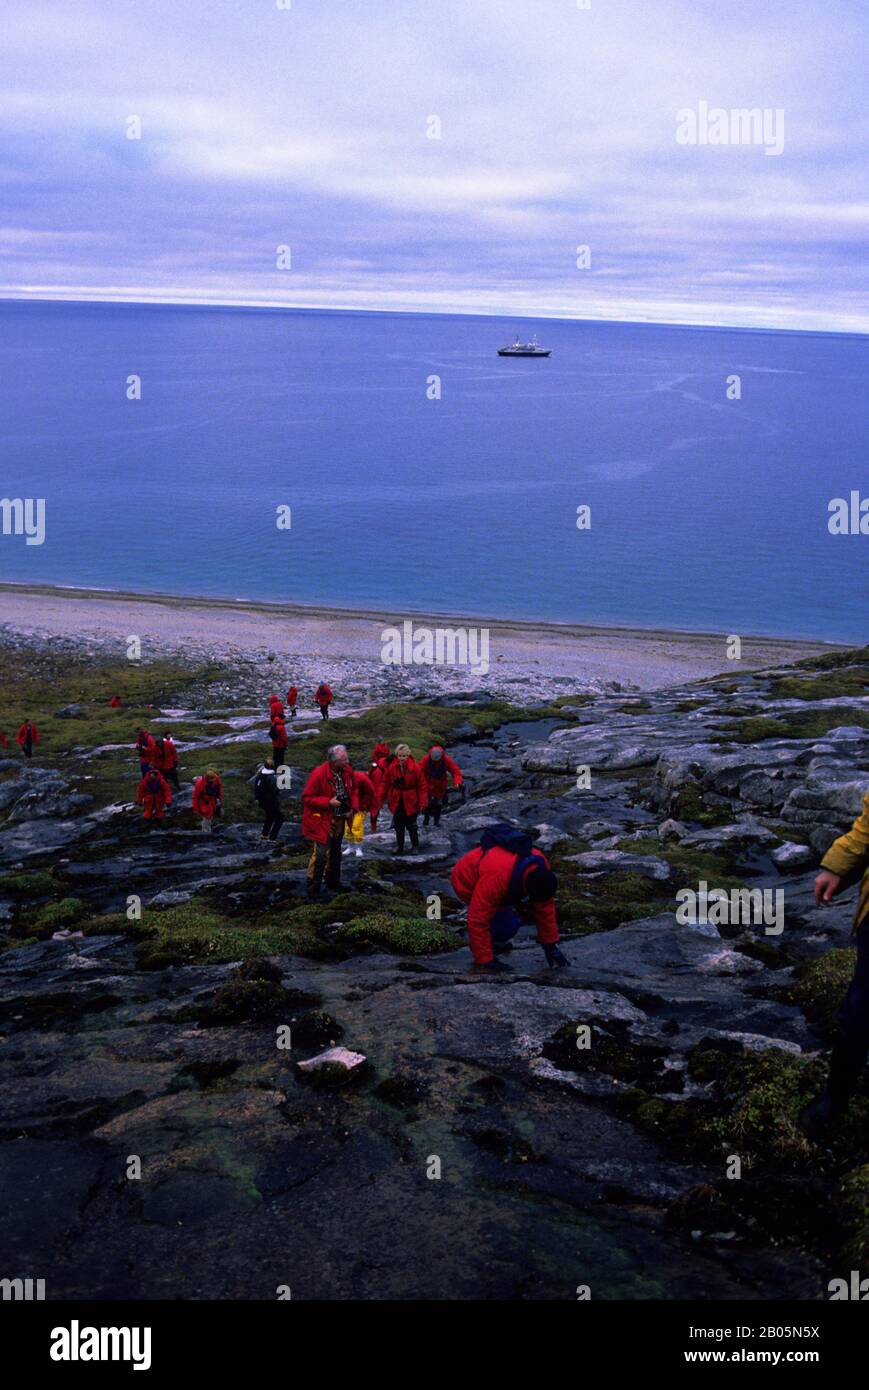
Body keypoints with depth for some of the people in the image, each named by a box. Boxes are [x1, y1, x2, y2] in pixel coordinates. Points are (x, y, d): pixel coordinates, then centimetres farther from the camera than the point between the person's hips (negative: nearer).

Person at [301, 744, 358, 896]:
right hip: (322, 821, -7)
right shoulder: (318, 774, -24)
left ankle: (333, 882, 38)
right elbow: (307, 798, -19)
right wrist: (328, 802, -26)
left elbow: (353, 790, 12)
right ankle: (313, 889, 4)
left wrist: (353, 807, -3)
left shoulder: (347, 770, -4)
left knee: (335, 852, 21)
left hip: (340, 820, 7)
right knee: (320, 854, -8)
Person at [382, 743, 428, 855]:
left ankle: (415, 846, 21)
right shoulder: (390, 767, -7)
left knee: (411, 825, 4)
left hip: (410, 801, -3)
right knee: (398, 825, 12)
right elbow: (386, 783, 2)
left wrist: (423, 802, -11)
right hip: (396, 800, 3)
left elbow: (422, 786, -9)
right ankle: (399, 846, 26)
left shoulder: (415, 768, -14)